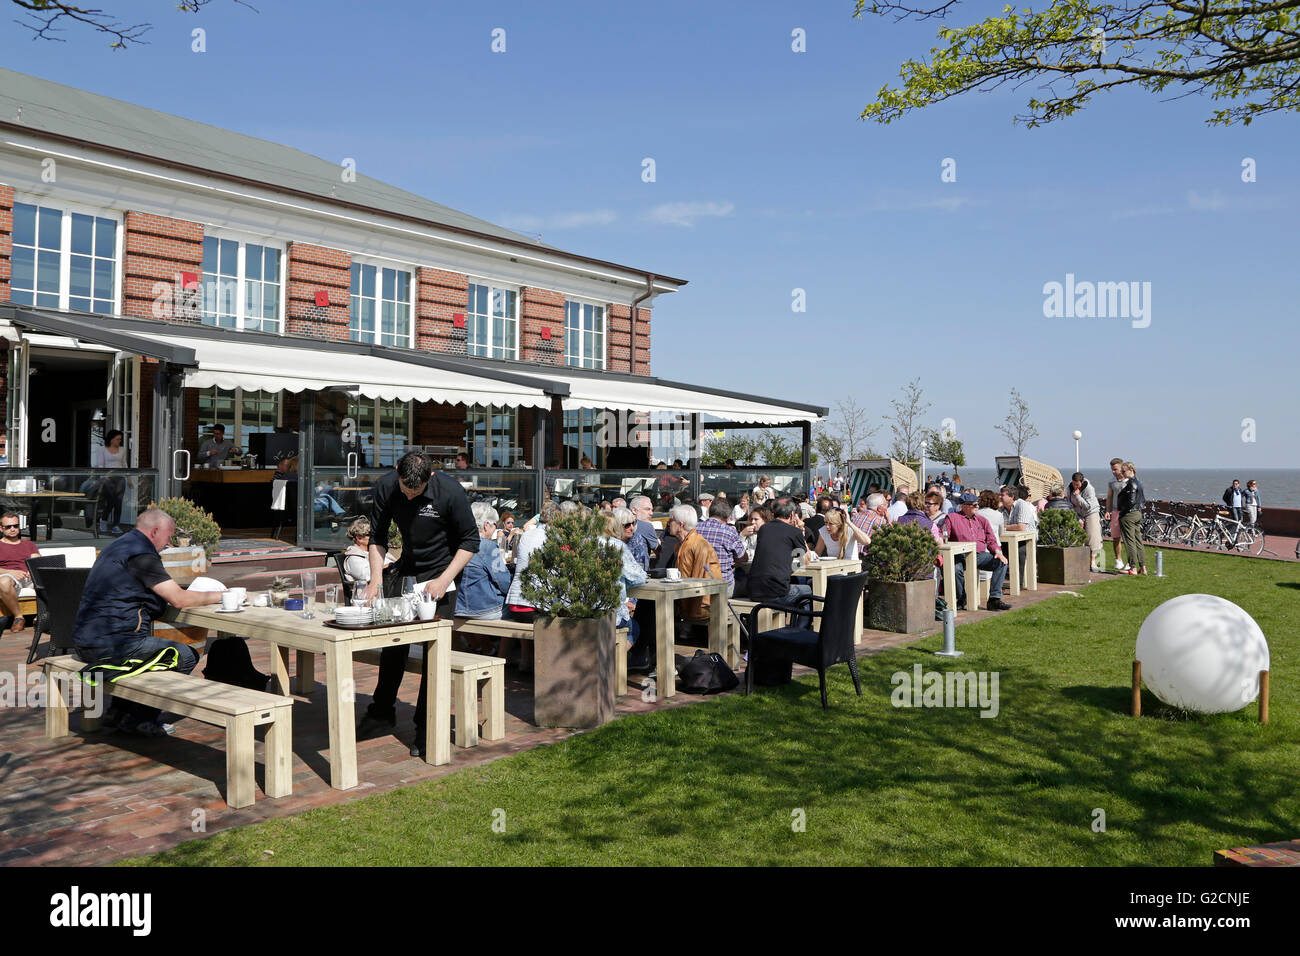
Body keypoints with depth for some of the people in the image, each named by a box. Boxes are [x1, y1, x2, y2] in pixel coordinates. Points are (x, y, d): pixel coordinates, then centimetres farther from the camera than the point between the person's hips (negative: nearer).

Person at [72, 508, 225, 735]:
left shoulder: (118, 546, 18)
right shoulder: (141, 555, -14)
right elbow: (179, 599, -16)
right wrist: (217, 596, -2)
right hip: (110, 645, -11)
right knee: (186, 655, -6)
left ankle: (119, 711, 24)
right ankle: (138, 718, 3)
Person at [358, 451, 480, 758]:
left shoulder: (450, 491, -24)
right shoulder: (385, 487, -13)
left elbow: (470, 541, -14)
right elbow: (377, 538, -2)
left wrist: (444, 580, -21)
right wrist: (375, 580, -12)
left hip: (441, 573, -4)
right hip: (406, 570, 4)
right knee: (392, 642, 11)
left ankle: (425, 727, 3)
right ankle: (383, 710, 32)